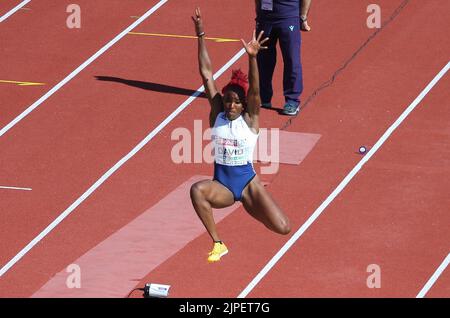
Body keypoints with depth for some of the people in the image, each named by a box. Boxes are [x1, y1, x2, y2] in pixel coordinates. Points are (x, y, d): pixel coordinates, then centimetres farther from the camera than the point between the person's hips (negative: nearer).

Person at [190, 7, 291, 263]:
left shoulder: (250, 119, -6)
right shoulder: (217, 114, -1)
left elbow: (254, 91, -24)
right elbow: (206, 74, -6)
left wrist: (252, 58, -41)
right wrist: (201, 36, -13)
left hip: (248, 182, -1)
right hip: (222, 184, 1)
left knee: (283, 228, -12)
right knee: (197, 190, -35)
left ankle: (250, 205, 25)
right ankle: (218, 244, -23)